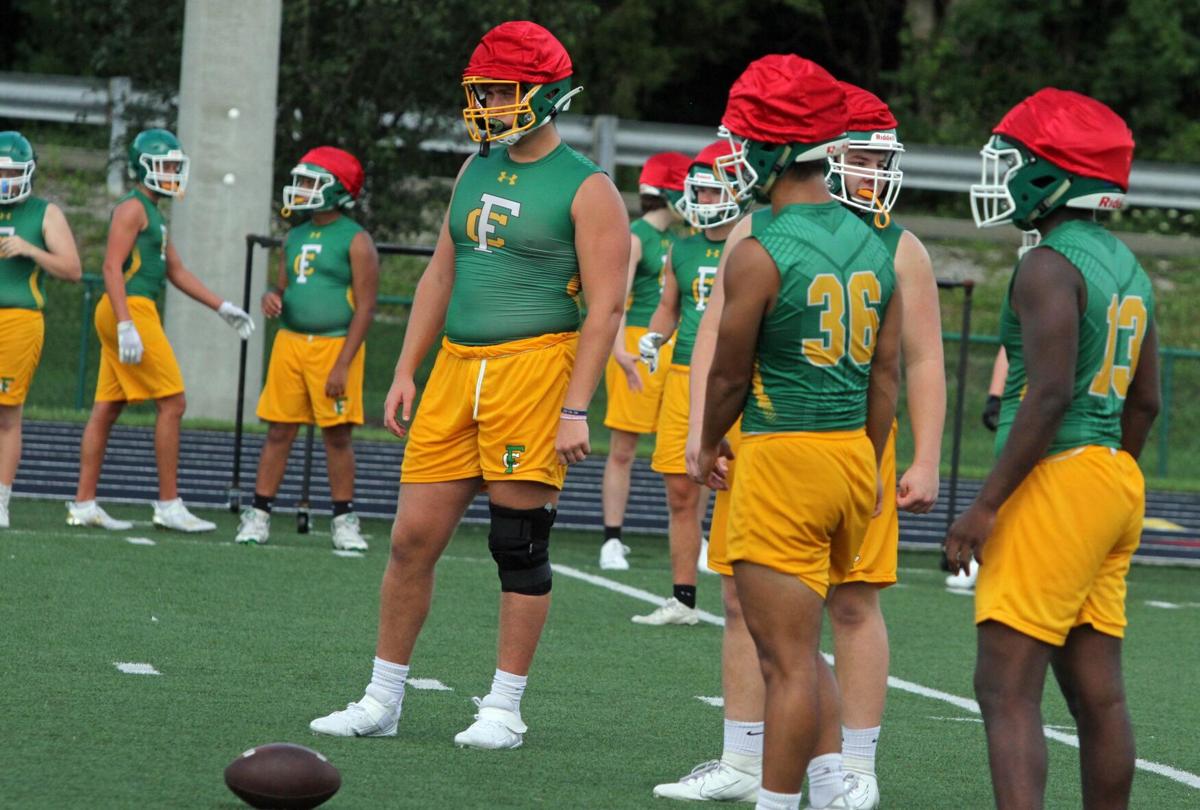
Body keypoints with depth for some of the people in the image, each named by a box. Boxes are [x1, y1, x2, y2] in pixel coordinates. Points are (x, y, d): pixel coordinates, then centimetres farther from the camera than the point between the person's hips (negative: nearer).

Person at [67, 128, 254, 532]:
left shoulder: (153, 213, 21)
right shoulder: (132, 209, -10)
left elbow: (176, 271, 26)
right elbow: (112, 267, -18)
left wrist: (222, 308, 23)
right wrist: (126, 325, -25)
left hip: (132, 314, 10)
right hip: (131, 309, -10)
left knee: (107, 409, 8)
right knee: (172, 403, -8)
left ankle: (84, 504, 9)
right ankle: (169, 505, -6)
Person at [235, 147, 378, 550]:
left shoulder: (355, 242, -6)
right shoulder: (295, 237, 14)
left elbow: (365, 308, -9)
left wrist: (343, 365, -15)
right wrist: (272, 297, -3)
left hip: (335, 345, -6)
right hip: (290, 340, 6)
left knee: (337, 436, -1)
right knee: (279, 432, 5)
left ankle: (344, 520, 7)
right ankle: (258, 515, 7)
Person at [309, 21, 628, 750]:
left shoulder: (587, 190, -7)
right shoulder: (478, 171, 14)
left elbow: (606, 308, -10)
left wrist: (576, 410, -16)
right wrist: (406, 373, 15)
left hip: (534, 366, -6)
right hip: (458, 365, 6)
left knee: (520, 544, -1)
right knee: (414, 538, 5)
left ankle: (505, 709, 8)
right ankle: (382, 701, 14)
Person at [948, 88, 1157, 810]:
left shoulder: (1050, 266, -13)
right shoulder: (1129, 269, 15)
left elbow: (1050, 395, -21)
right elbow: (1144, 404, 19)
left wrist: (987, 505, -19)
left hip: (1056, 479, -9)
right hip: (1118, 480, 9)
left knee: (1007, 690, -11)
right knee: (1097, 693, 12)